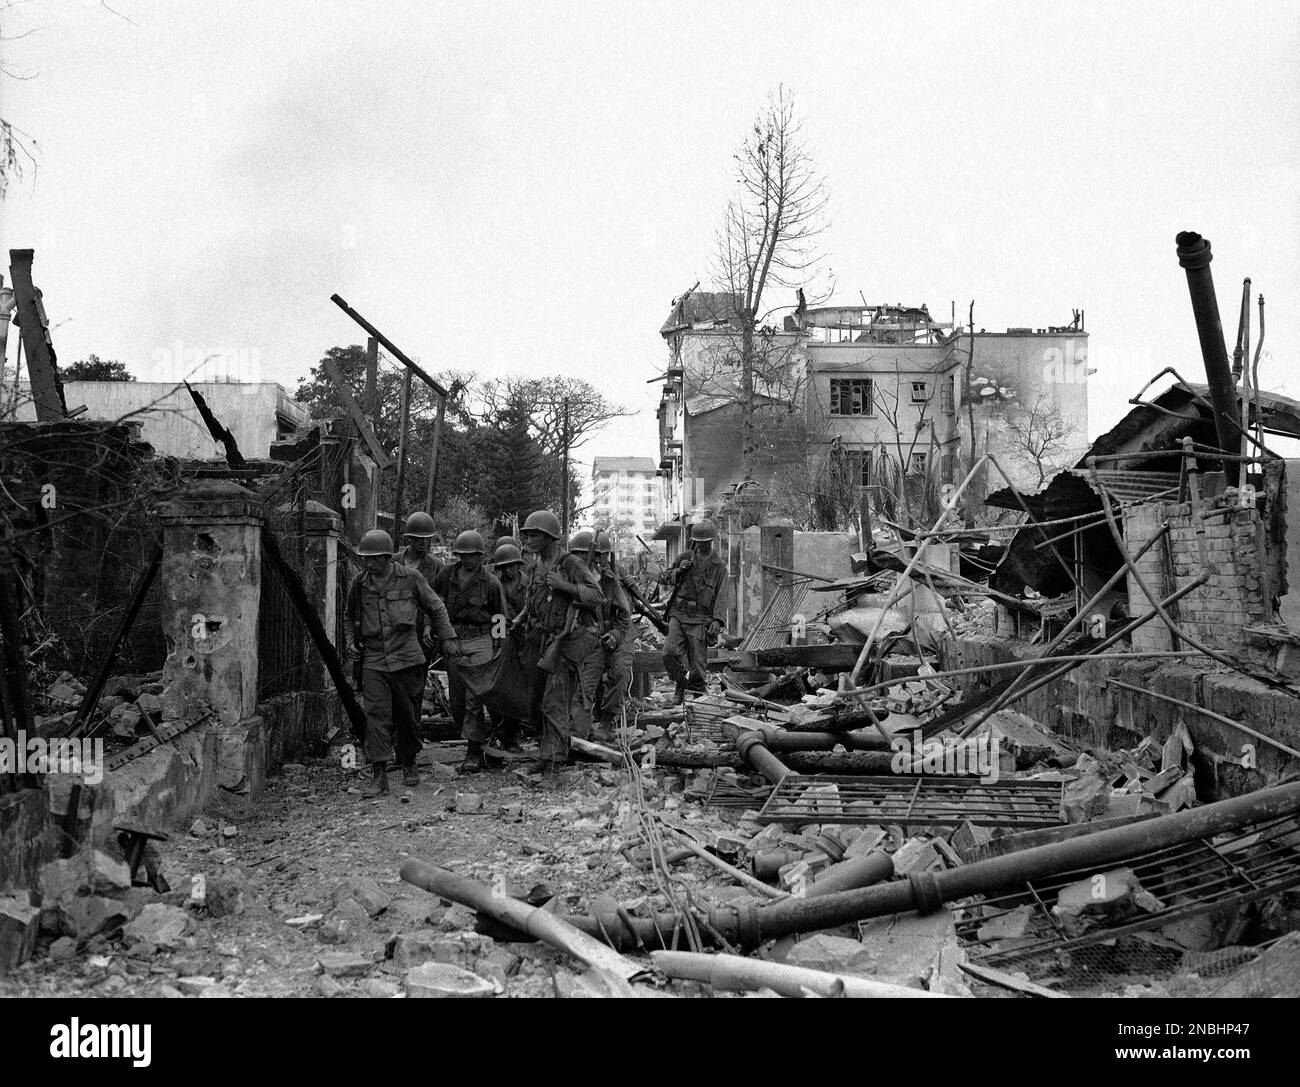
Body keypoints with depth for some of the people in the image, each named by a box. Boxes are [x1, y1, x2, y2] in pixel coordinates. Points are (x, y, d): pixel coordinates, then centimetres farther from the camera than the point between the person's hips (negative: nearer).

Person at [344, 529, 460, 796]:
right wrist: (351, 643, 7)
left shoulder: (409, 578, -2)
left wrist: (448, 638, 9)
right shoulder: (358, 583, 4)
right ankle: (379, 776, -10)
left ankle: (408, 765, 28)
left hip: (407, 658, -1)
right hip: (373, 661, 1)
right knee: (377, 714, -10)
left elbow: (435, 608, 10)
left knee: (408, 715, 8)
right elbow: (349, 617, 21)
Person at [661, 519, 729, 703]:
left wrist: (718, 620, -16)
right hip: (678, 613, 3)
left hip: (699, 618, -2)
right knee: (669, 652, -13)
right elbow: (667, 577, 20)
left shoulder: (719, 566, 3)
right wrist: (679, 571, -2)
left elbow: (721, 596, -3)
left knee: (697, 662, -3)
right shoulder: (685, 556, 10)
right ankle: (682, 682, 9)